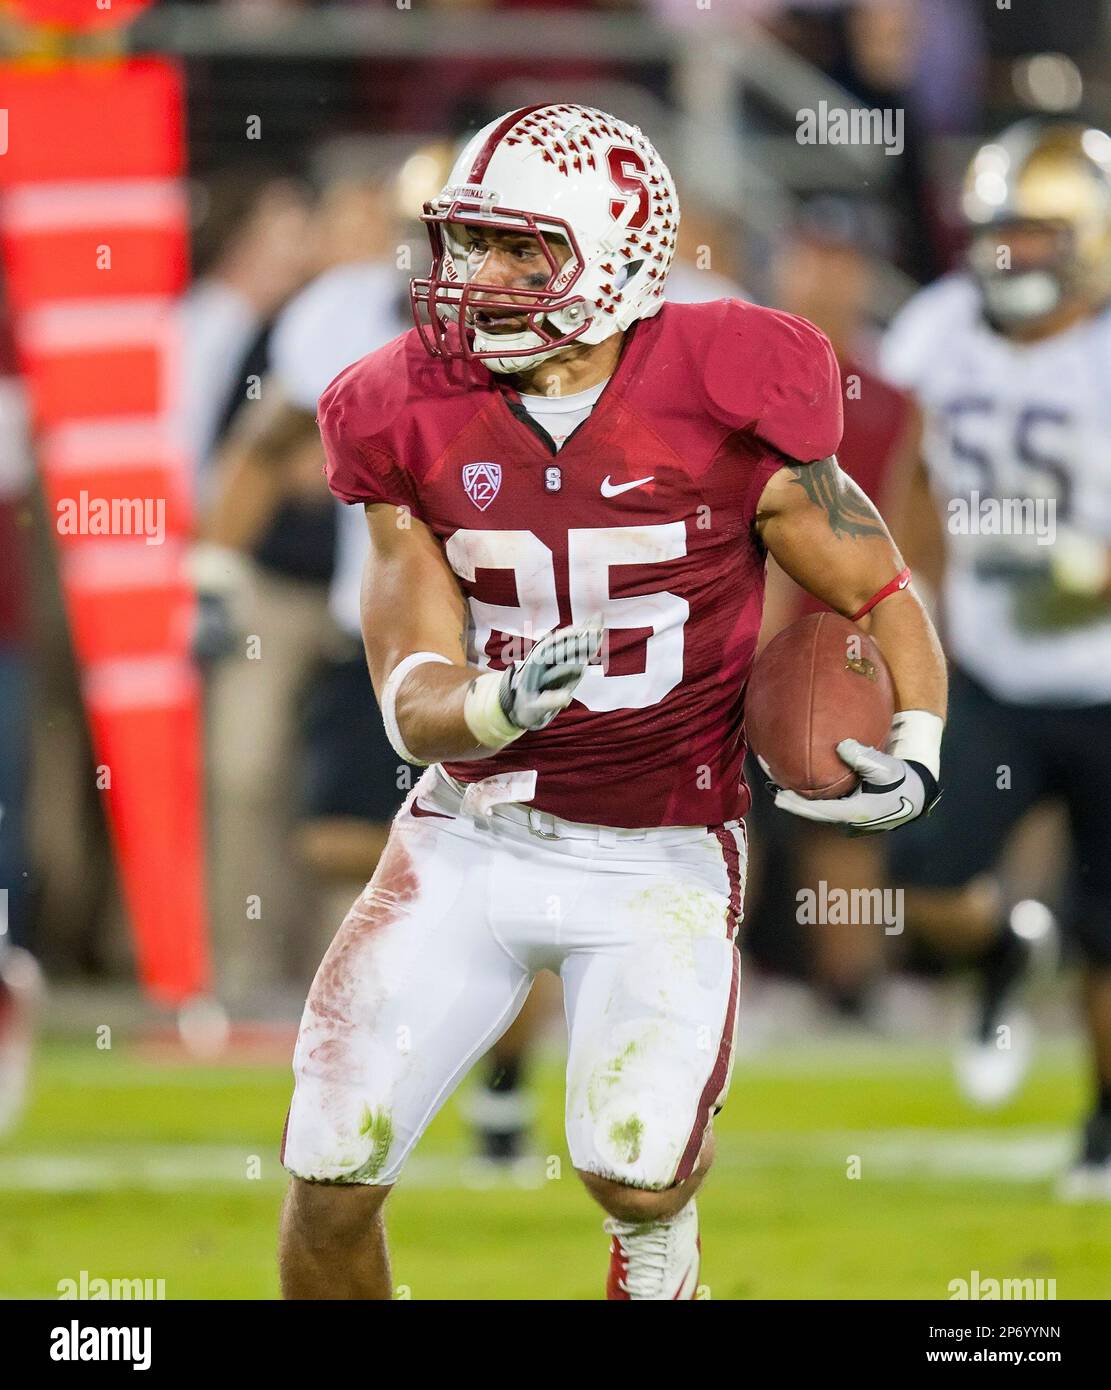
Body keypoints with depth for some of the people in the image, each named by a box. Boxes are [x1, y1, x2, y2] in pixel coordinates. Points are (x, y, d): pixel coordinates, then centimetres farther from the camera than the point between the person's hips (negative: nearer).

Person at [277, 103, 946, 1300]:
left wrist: (916, 754, -21)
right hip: (472, 838, 3)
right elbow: (413, 702, -6)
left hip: (657, 856, -2)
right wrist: (500, 705, -29)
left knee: (632, 1171, -20)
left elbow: (882, 602, -2)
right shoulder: (417, 425, -4)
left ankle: (658, 1222, 17)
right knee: (329, 1183, -3)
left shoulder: (724, 414, -13)